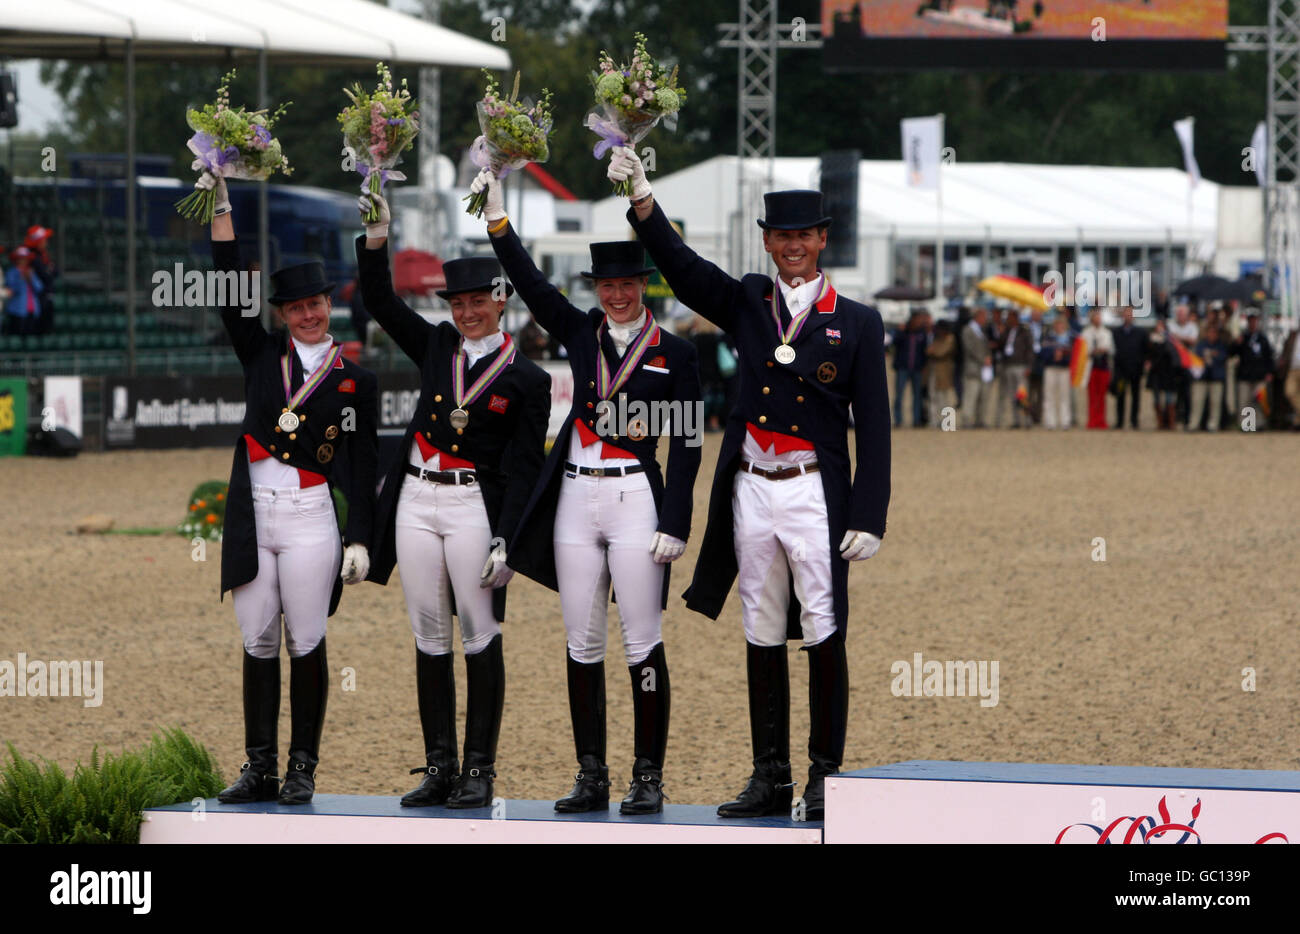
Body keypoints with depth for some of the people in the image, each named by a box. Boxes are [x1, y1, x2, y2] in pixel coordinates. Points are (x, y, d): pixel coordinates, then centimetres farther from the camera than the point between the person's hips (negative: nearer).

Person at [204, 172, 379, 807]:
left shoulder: (355, 380, 5)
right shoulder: (263, 355, 11)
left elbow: (362, 468, 3)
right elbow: (230, 291, 2)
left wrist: (359, 540, -5)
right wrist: (220, 207, -5)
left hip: (310, 520, -3)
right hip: (253, 517, 3)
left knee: (306, 643, -2)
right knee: (258, 644, 4)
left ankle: (303, 769, 4)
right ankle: (259, 770, 9)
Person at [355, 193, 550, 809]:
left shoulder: (525, 379, -1)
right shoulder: (437, 347, 11)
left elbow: (523, 469, -5)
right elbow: (380, 302, 13)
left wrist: (504, 540, -13)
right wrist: (376, 234, 0)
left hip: (473, 508, -4)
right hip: (416, 502, 4)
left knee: (480, 635, -4)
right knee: (429, 636, 5)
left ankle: (479, 770, -1)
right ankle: (438, 768, 9)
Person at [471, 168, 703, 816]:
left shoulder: (674, 353, 2)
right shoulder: (581, 334, 12)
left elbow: (686, 445, -1)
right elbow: (529, 283, 4)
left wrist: (674, 524, -9)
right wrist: (496, 214, -8)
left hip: (636, 498, -4)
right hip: (575, 498, 4)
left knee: (643, 642, -4)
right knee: (582, 642, 4)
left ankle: (648, 778, 0)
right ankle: (591, 778, 9)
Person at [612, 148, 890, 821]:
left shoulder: (856, 324, 3)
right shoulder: (747, 304, 11)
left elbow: (873, 430, 0)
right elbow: (680, 266, -1)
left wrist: (868, 517, -7)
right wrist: (641, 198, -16)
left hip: (814, 493, -3)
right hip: (751, 492, 3)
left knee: (823, 634, -5)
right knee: (762, 636, 7)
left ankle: (826, 778, 0)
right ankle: (770, 778, 12)